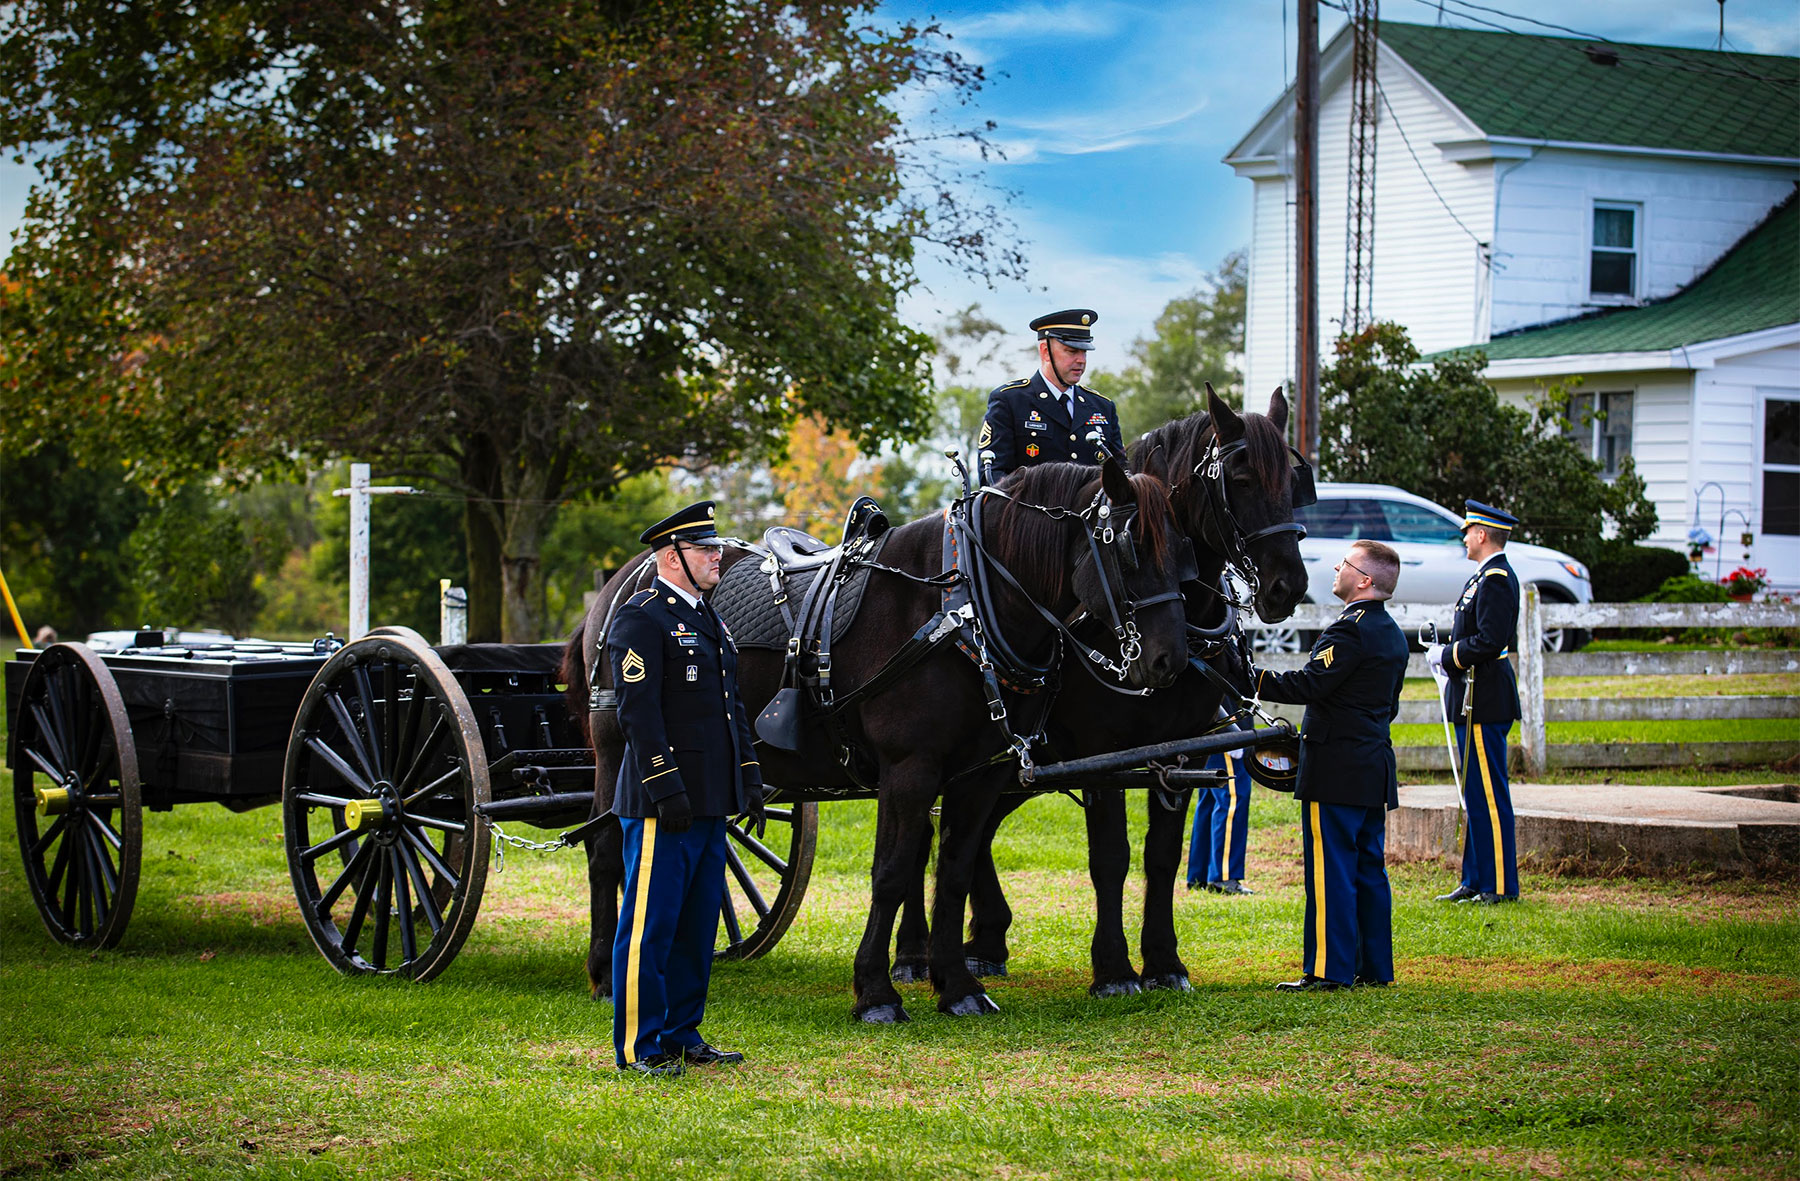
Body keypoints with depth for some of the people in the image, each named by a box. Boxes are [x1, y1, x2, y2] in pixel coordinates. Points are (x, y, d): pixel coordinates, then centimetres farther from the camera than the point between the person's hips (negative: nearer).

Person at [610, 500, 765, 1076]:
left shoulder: (707, 619, 18)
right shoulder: (641, 618, -10)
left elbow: (732, 707, 23)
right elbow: (638, 711, -17)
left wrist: (749, 781, 17)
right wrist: (666, 788, -22)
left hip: (710, 803, 9)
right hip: (663, 804, -9)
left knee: (697, 926, 13)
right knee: (650, 925, -4)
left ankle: (683, 1035, 21)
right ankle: (638, 1046, 0)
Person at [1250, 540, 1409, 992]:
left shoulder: (1349, 630, -15)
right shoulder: (1392, 634, 15)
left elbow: (1308, 685, -23)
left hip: (1336, 771, -9)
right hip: (1375, 769, 9)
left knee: (1331, 870, -6)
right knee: (1369, 869, 12)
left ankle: (1329, 969, -5)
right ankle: (1375, 967, 15)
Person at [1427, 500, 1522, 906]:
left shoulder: (1496, 579, -15)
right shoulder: (1488, 576, 17)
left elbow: (1489, 642, -24)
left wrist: (1446, 656, -13)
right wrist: (1449, 656, 13)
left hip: (1484, 705, -11)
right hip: (1476, 702, 11)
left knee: (1488, 796, -7)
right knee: (1477, 796, 13)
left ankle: (1501, 885, -3)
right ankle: (1476, 881, 18)